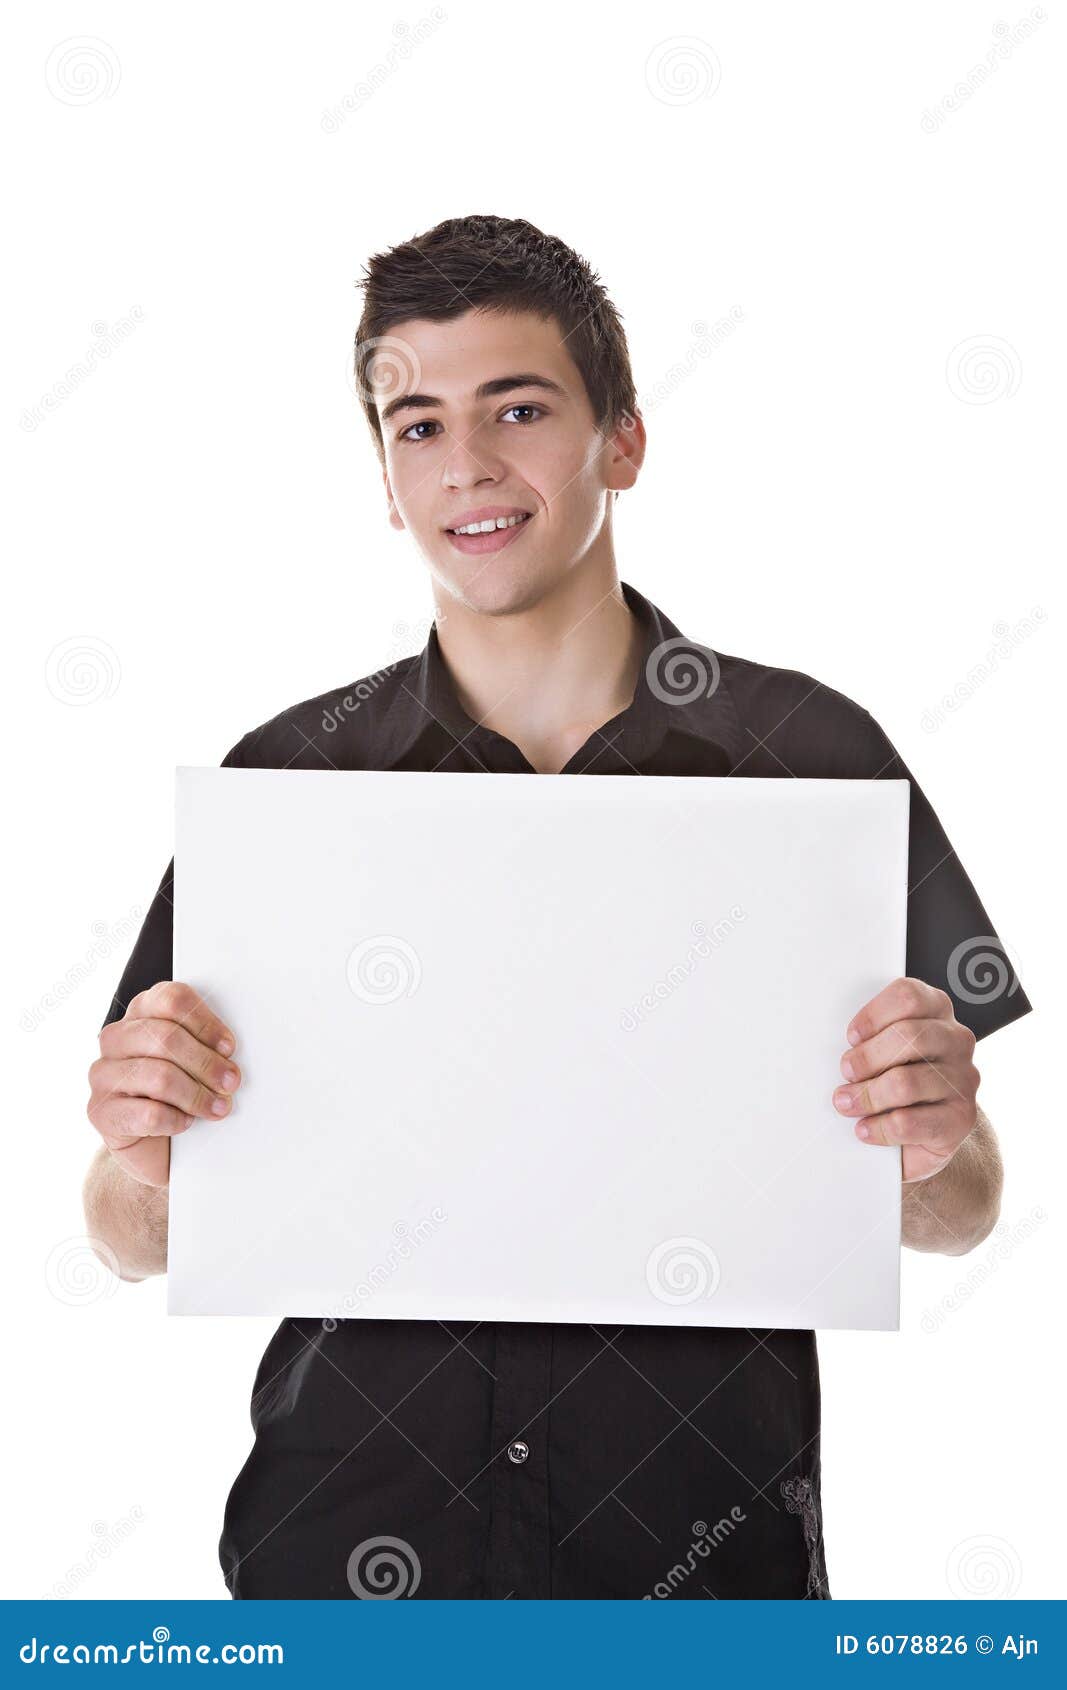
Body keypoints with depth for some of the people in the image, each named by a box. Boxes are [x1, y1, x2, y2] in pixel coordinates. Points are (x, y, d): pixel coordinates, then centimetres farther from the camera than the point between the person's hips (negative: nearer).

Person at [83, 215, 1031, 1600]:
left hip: (708, 1540, 0)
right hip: (345, 1545, 1)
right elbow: (138, 1244, 2)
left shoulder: (810, 753, -4)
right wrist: (140, 1153, -19)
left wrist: (934, 1146, -20)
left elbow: (954, 1220, 1)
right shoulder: (286, 779, -1)